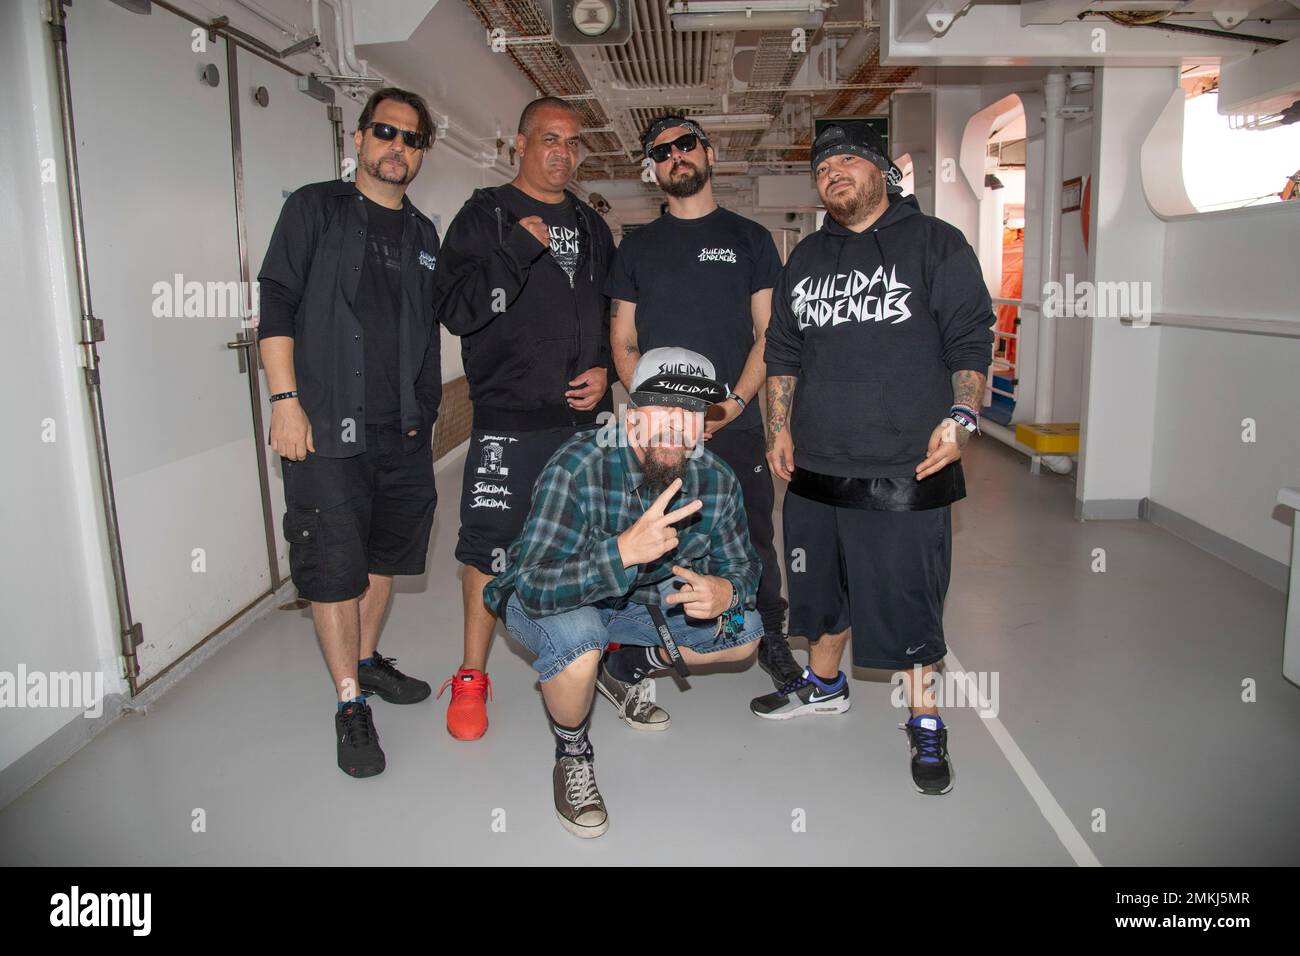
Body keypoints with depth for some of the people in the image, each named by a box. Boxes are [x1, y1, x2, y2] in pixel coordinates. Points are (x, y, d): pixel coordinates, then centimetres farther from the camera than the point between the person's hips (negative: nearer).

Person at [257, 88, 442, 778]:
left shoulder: (423, 234, 16)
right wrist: (285, 399, -13)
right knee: (333, 564, -4)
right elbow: (277, 306, -4)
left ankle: (366, 659, 34)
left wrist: (424, 408, 15)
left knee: (384, 552, 14)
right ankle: (350, 703, 8)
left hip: (403, 430, 6)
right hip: (326, 427, -5)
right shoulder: (315, 209, 2)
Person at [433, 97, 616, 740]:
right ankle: (472, 676, 16)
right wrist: (520, 247, -18)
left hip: (587, 418, 5)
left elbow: (614, 316, 21)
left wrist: (605, 370, 3)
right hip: (510, 421, -4)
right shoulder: (485, 217, 0)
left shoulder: (591, 226, 16)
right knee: (489, 548, -1)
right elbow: (458, 311, -13)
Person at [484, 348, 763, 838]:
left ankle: (626, 670, 20)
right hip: (550, 601, -5)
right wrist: (624, 550, -56)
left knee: (744, 631, -5)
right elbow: (533, 586, -39)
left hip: (642, 598, 5)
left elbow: (742, 567, -3)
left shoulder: (717, 480, -17)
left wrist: (727, 591, -29)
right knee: (576, 639, -37)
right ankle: (572, 756, -4)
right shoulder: (579, 466, -33)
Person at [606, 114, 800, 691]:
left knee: (753, 539, 4)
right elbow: (622, 340, 9)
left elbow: (769, 333, 3)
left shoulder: (749, 238, 8)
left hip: (736, 424, -1)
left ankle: (770, 635, 23)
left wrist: (735, 401, -11)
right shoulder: (637, 247, 12)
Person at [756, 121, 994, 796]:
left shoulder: (935, 243, 2)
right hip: (815, 464, 5)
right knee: (821, 583, 17)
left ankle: (925, 723, 18)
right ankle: (823, 684, 39)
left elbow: (970, 341, -2)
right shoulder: (806, 258, 17)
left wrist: (960, 417, -13)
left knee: (906, 597, 0)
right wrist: (780, 428, 11)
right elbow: (783, 351, 19)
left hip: (906, 468, -5)